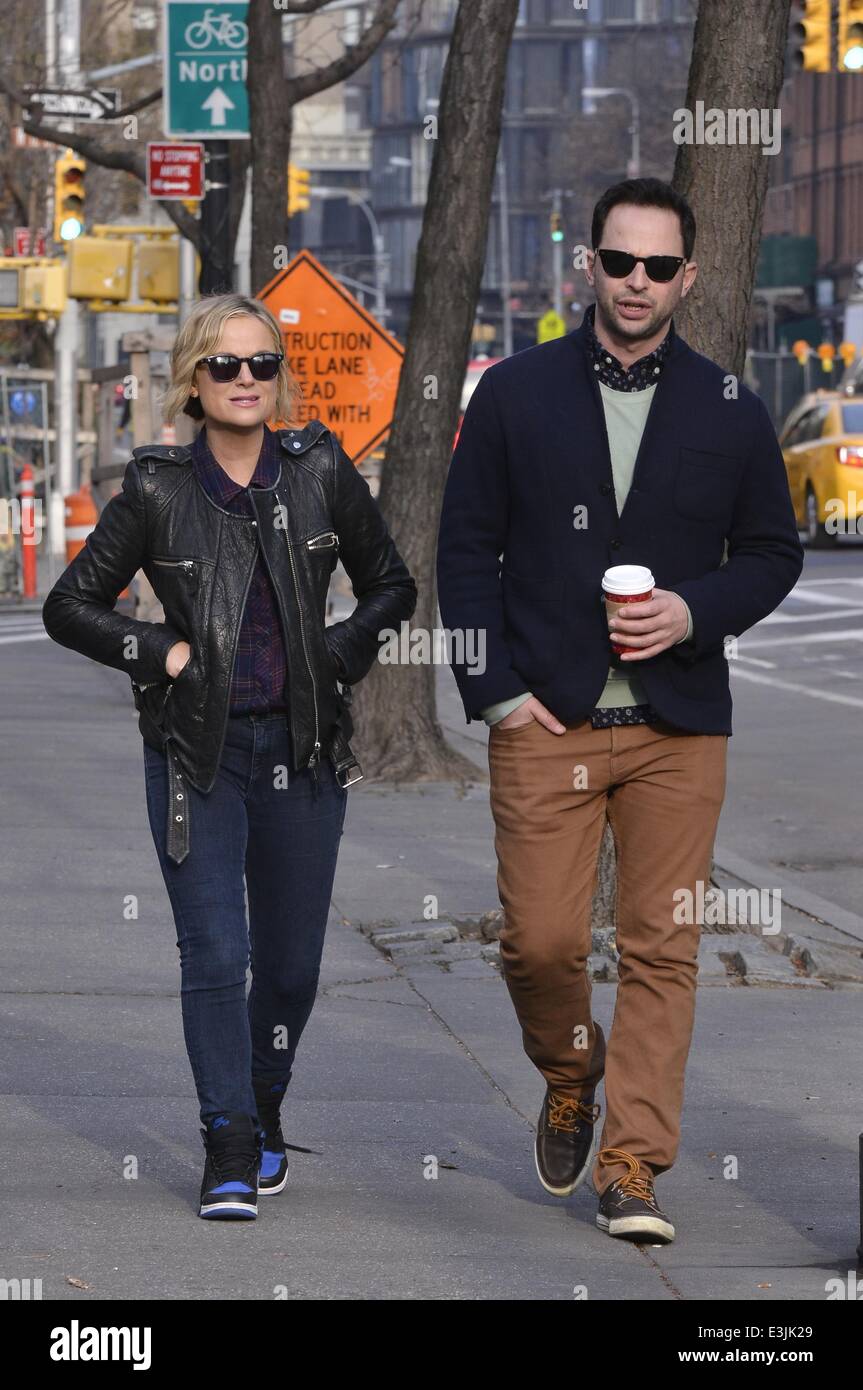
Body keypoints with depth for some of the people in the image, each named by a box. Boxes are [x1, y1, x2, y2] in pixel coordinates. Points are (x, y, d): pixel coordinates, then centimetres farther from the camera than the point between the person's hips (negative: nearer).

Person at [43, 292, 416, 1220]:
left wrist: (339, 656, -1)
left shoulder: (320, 473, 1)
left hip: (303, 748, 2)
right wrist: (160, 653, -6)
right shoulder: (157, 491, -4)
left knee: (291, 959, 8)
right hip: (196, 751, -2)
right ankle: (229, 1152, -4)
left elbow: (391, 587, 13)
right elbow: (69, 605, 4)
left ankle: (263, 1114, 31)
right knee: (214, 952, -9)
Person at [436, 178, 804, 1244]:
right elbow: (466, 547, 6)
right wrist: (494, 689, -3)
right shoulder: (515, 393, 5)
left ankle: (632, 1167, 2)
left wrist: (695, 612, -8)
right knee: (539, 939, -5)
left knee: (661, 951, -3)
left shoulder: (731, 412, 7)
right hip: (544, 717, 0)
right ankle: (570, 1075, 26)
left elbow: (773, 552, 12)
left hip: (679, 723, 1)